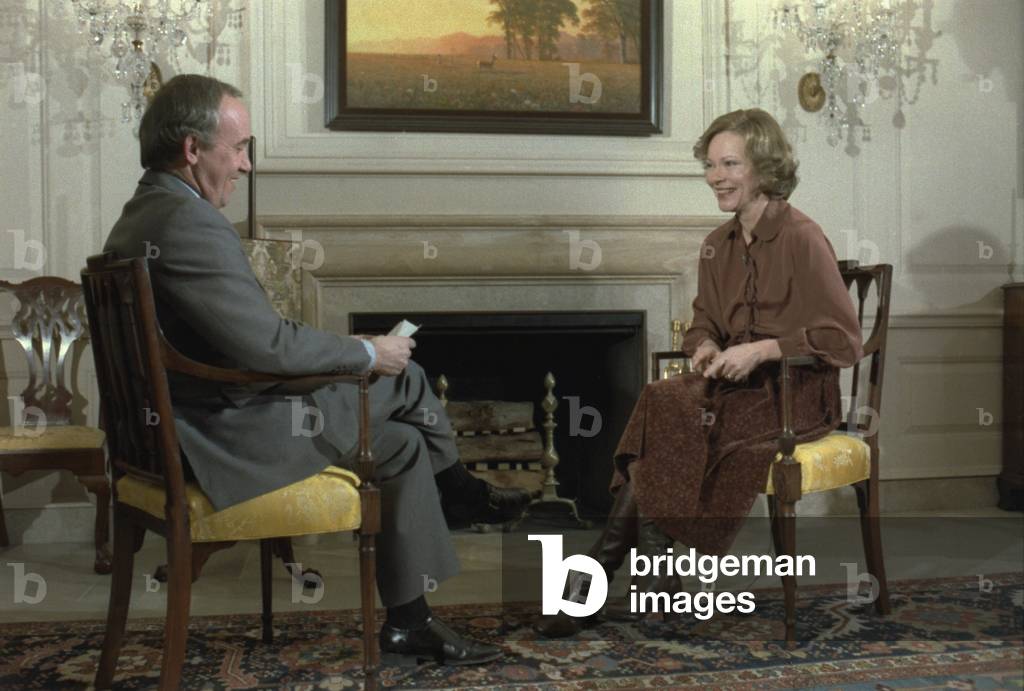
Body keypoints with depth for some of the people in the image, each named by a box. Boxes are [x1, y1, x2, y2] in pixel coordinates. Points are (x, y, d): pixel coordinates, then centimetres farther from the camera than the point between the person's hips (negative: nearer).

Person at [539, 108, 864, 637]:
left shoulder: (802, 239, -9)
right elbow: (703, 322, 21)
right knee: (662, 407, -26)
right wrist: (705, 346, -4)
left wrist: (762, 350, -20)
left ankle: (598, 569, -19)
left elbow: (844, 340, -12)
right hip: (734, 387, 6)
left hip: (796, 395, -6)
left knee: (667, 414, -28)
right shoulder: (718, 245, 12)